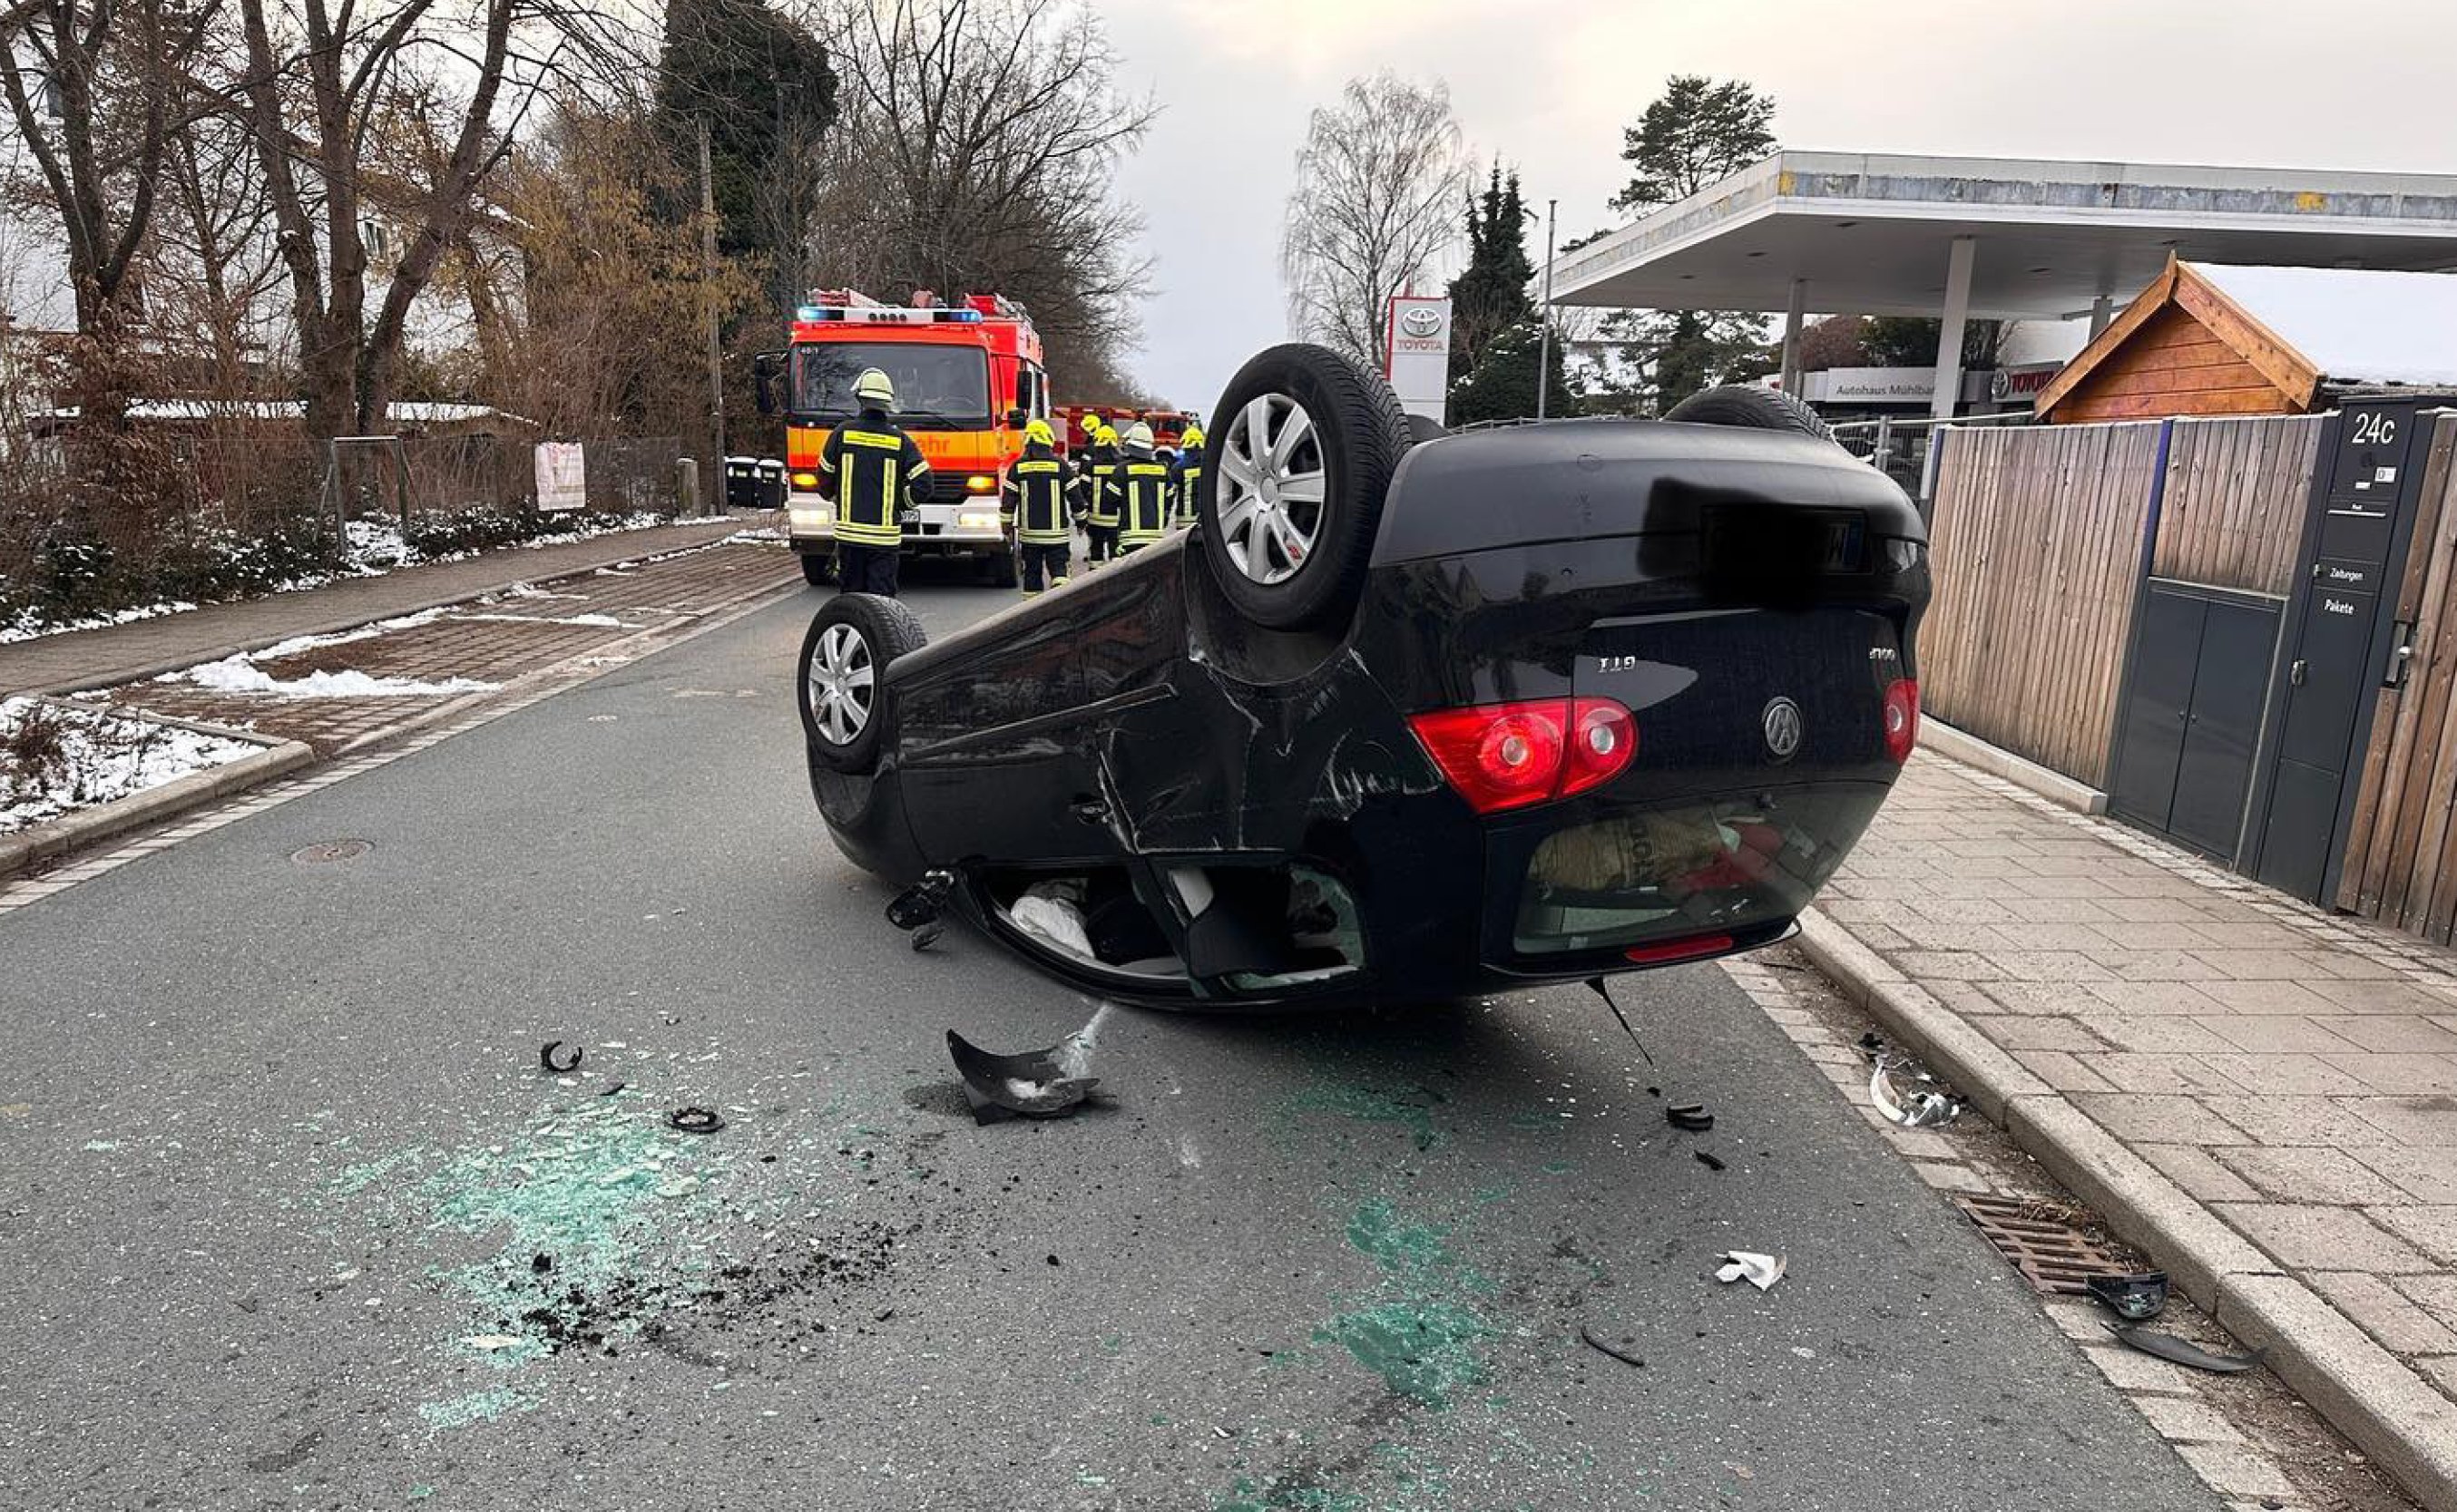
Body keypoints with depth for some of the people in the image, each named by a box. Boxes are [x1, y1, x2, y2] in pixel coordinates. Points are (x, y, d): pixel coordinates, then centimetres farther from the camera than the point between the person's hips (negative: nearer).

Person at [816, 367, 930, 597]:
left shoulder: (842, 433, 0)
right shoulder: (899, 439, -2)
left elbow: (825, 478, 8)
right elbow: (923, 480, -4)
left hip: (849, 532, 1)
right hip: (885, 535, -1)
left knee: (852, 592, 11)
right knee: (882, 596, 1)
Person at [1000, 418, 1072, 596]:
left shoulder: (1017, 466, 0)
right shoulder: (1060, 465, -4)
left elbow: (1009, 501, 1)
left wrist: (1007, 527, 10)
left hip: (1029, 533, 2)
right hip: (1056, 533, -2)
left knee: (1032, 571, 11)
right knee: (1058, 568, 2)